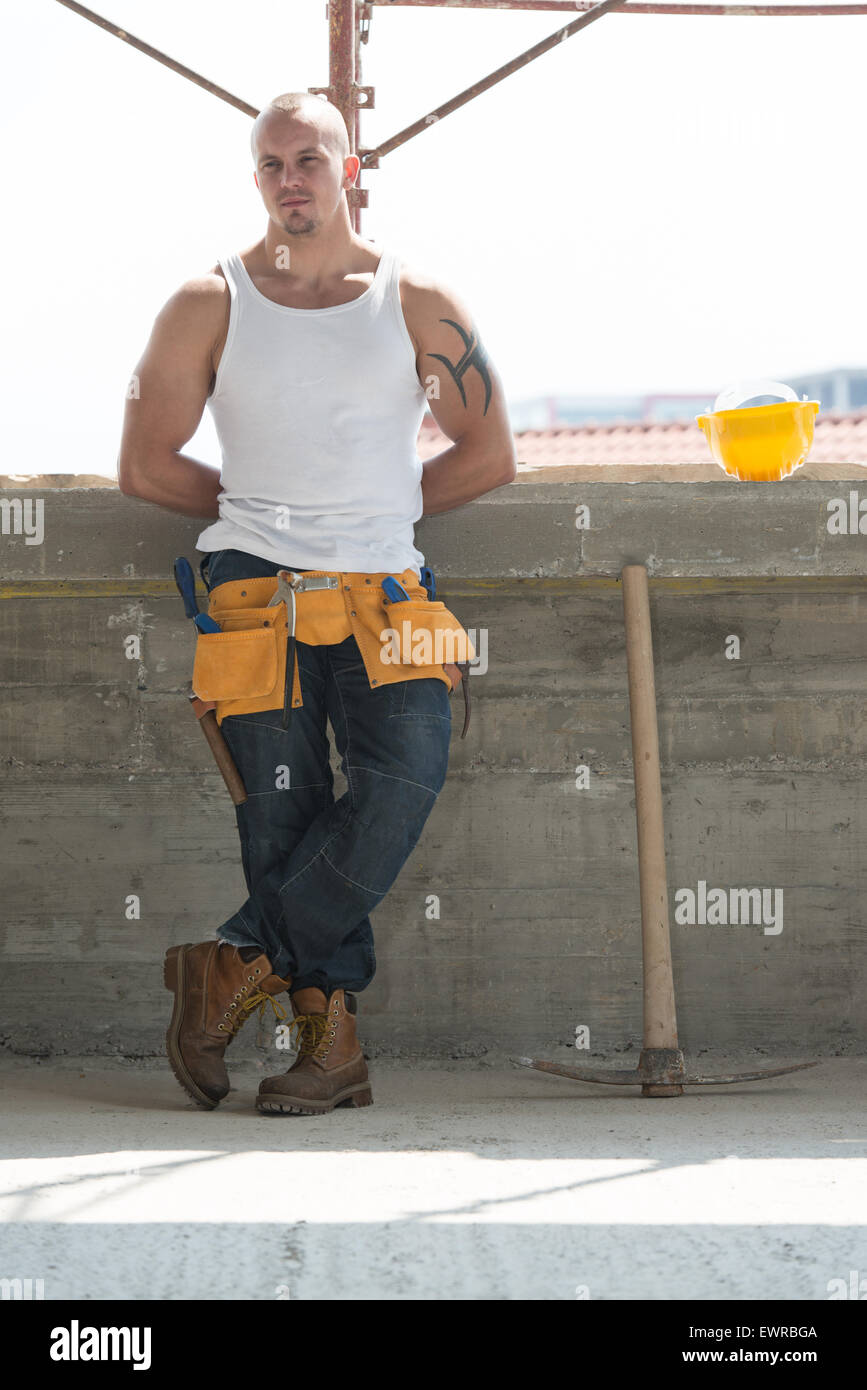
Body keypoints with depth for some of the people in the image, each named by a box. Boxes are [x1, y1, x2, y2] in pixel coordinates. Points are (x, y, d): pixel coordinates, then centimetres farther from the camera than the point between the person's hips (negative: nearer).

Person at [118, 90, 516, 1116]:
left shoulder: (417, 303, 8)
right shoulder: (209, 305, 7)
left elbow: (489, 455, 13)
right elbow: (144, 465, 11)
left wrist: (373, 515, 11)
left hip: (381, 581, 1)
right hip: (253, 577, 0)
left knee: (404, 778, -21)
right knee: (282, 808, -8)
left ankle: (243, 966, -10)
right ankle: (328, 1034, -1)